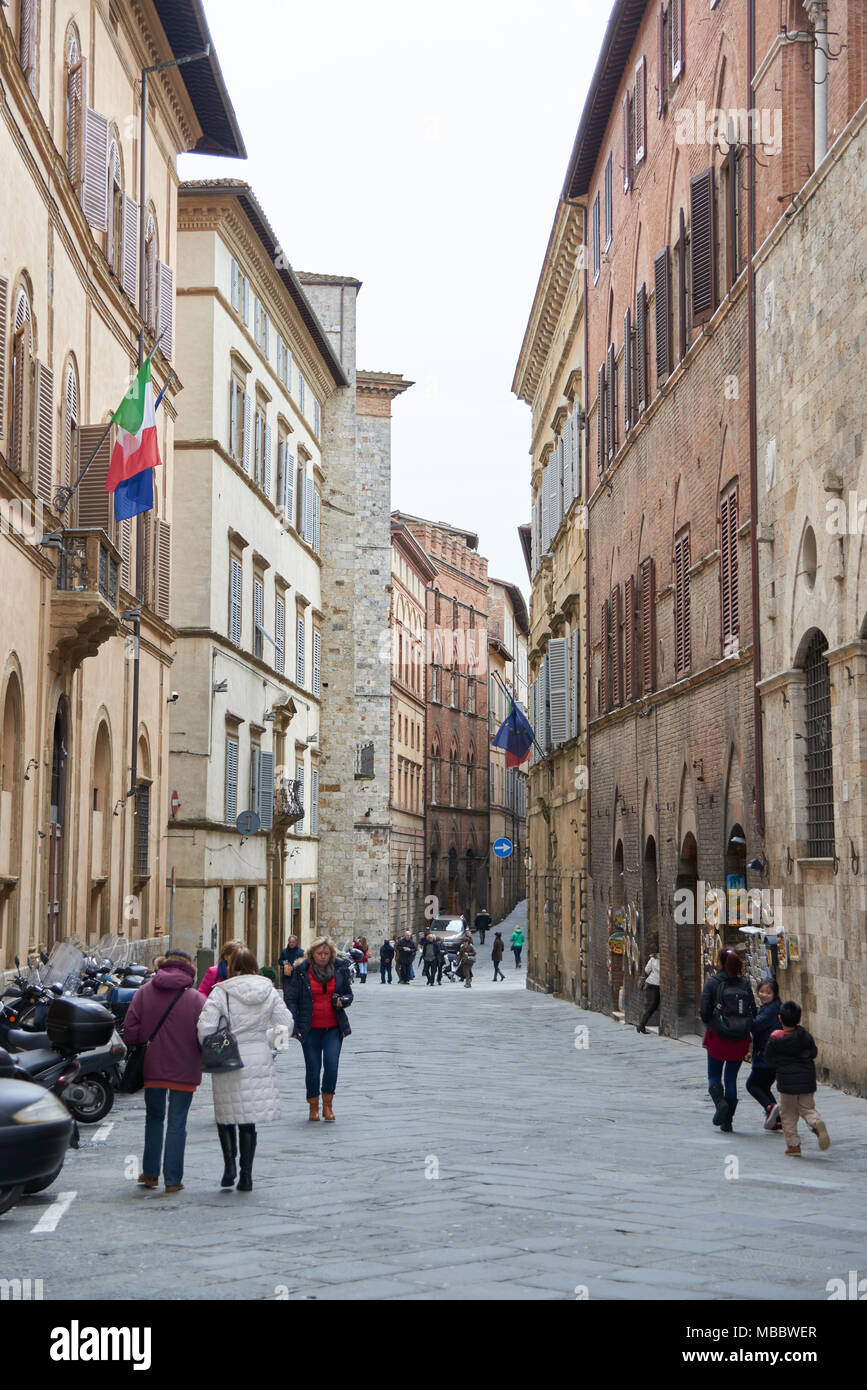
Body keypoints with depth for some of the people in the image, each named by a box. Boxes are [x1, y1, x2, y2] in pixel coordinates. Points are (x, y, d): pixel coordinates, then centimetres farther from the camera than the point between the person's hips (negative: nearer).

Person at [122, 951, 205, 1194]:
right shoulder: (196, 999, -8)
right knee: (177, 1124, 4)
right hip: (184, 1071, -2)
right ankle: (173, 1180, 5)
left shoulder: (144, 993, -1)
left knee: (154, 1119, 19)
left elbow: (130, 1028, -2)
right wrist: (201, 1059, 10)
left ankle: (150, 1173, 22)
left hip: (152, 1068, 2)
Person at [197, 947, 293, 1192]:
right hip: (260, 1060, 3)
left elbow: (205, 1027, -14)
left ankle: (230, 1165, 2)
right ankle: (246, 1176, 8)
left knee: (226, 1115, 14)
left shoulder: (221, 992, -7)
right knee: (249, 1121, 9)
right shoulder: (269, 991, 3)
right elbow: (286, 1024, 2)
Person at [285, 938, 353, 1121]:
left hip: (334, 1027, 1)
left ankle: (327, 1104, 5)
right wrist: (294, 1026, -9)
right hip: (310, 1029, -1)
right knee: (313, 1069, 3)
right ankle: (313, 1107, 20)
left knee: (332, 1064, -13)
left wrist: (342, 1001, -10)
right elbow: (293, 1000, 0)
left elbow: (349, 994, 14)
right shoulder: (301, 972, -3)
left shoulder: (340, 969, 3)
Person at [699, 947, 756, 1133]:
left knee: (714, 1076, 14)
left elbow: (704, 1011, -11)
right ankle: (727, 1122, 10)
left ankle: (720, 1101, -15)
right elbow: (753, 1012, 0)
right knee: (731, 1078, 12)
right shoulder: (744, 984, 0)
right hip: (740, 1040, 3)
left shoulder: (712, 982, -9)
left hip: (718, 1036, -3)